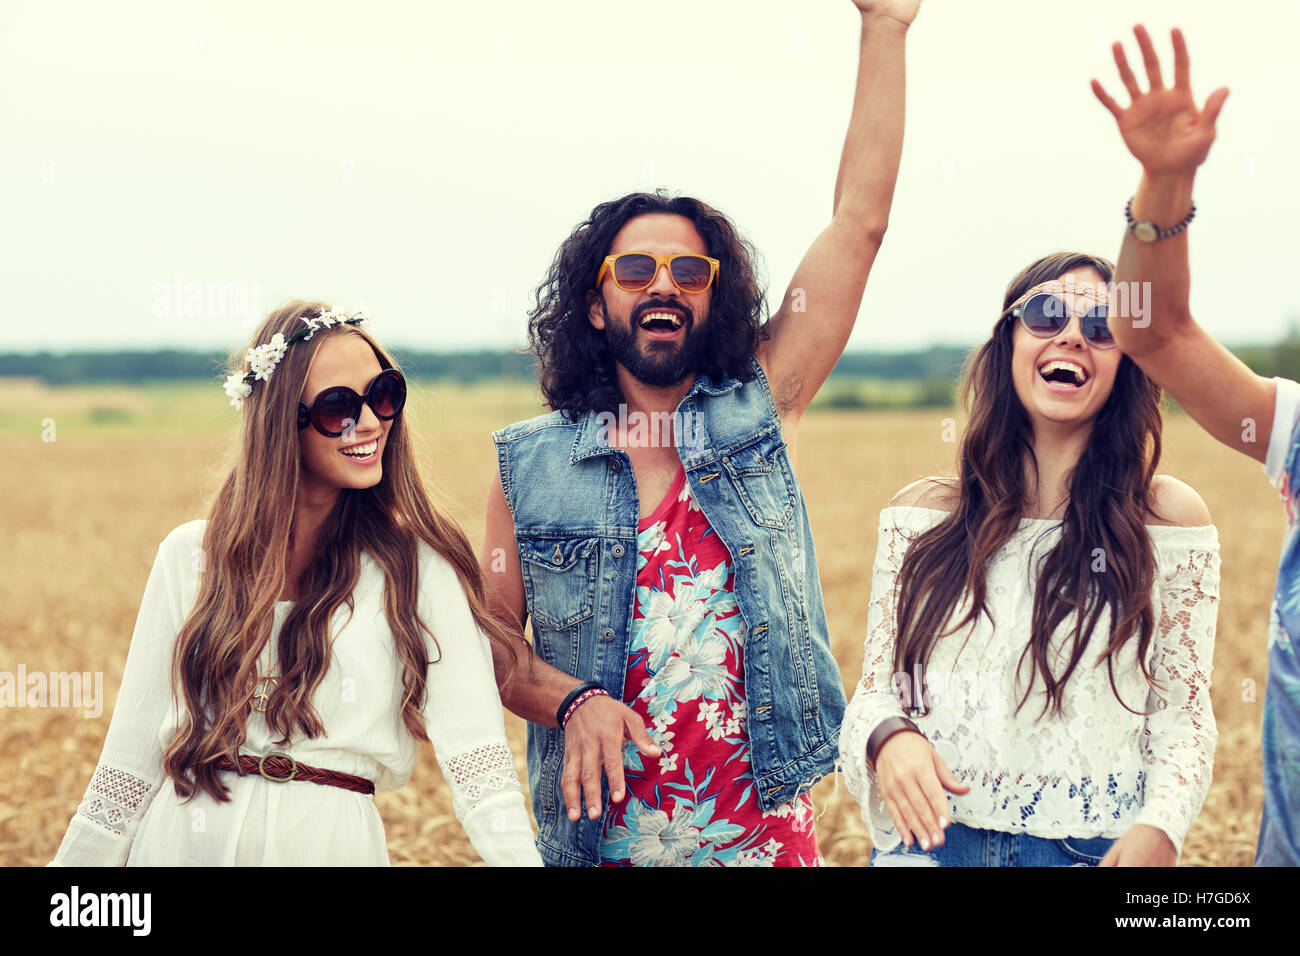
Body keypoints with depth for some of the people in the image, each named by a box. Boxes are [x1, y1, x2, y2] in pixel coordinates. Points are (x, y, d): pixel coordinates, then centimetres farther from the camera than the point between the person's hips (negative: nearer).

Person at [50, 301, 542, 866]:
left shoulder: (419, 565, -4)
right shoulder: (190, 555, 2)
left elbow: (473, 750, -13)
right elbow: (132, 754, 5)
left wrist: (521, 859, -26)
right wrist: (75, 866, 3)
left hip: (332, 840, -2)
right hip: (183, 837, 2)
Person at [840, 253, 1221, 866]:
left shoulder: (1167, 517, -2)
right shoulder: (922, 514, 2)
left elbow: (1183, 713, -1)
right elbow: (876, 689, 4)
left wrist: (1159, 828, -17)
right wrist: (888, 737, -18)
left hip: (1096, 849, -1)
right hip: (932, 841, 1)